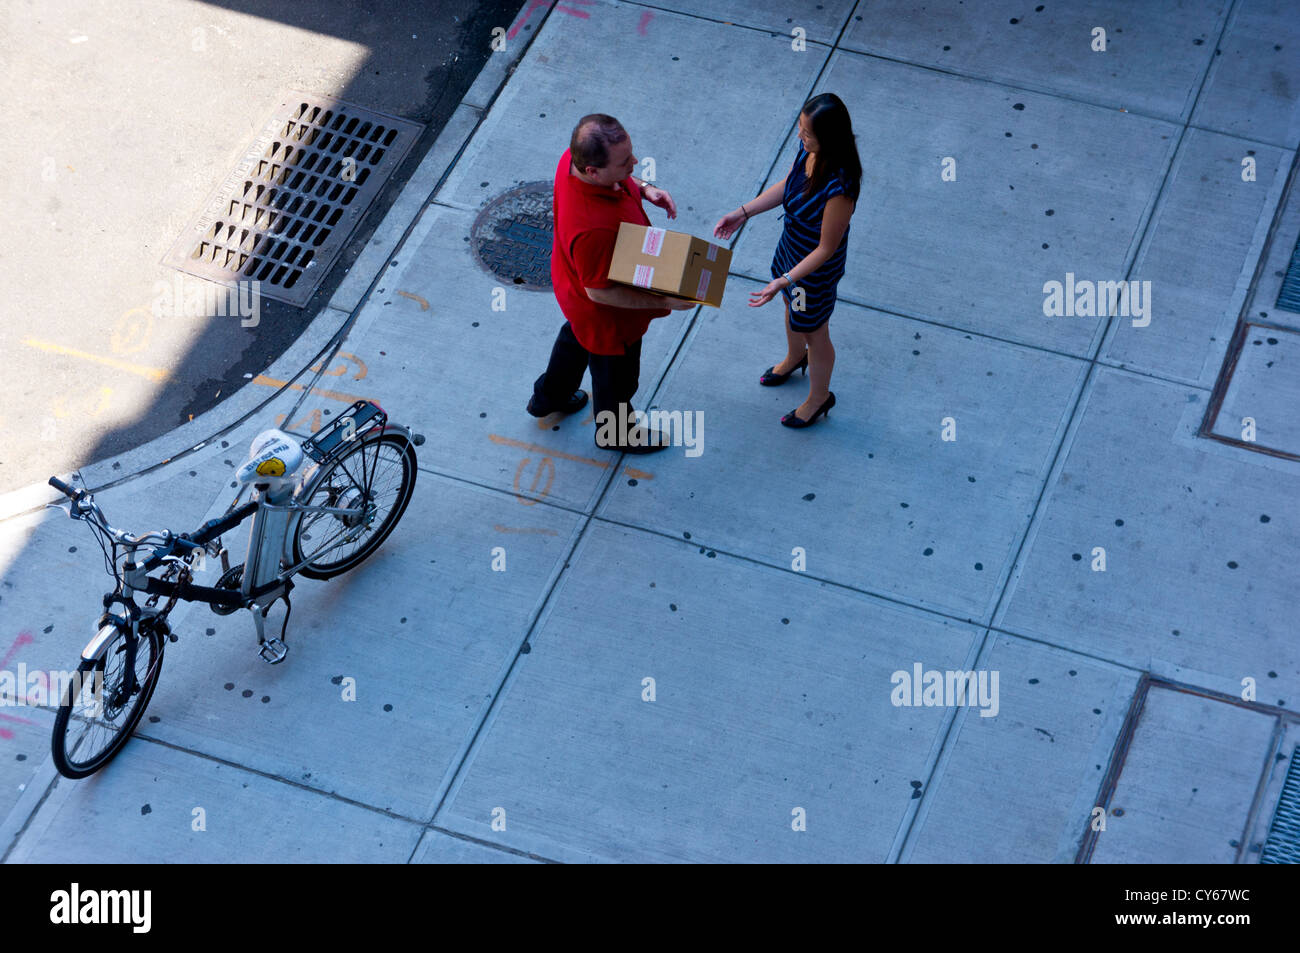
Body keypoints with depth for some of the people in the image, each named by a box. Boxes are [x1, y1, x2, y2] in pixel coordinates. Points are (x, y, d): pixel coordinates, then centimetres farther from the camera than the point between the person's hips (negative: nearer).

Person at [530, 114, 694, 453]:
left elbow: (619, 182, 2)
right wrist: (663, 302, -31)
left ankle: (549, 396, 66)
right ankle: (614, 433, 55)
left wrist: (644, 189, -12)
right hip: (607, 315, -8)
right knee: (616, 377, 24)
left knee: (576, 337, 38)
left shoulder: (574, 159, -25)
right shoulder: (594, 228, -48)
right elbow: (600, 292, -32)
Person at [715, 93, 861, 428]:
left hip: (816, 266, -7)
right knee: (792, 307, 35)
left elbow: (827, 249, -29)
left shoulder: (839, 188, -42)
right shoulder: (808, 150, -19)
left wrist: (785, 281, -30)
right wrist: (743, 212, 0)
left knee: (813, 333, 20)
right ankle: (794, 359, 67)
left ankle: (819, 397, 49)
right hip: (791, 246, 7)